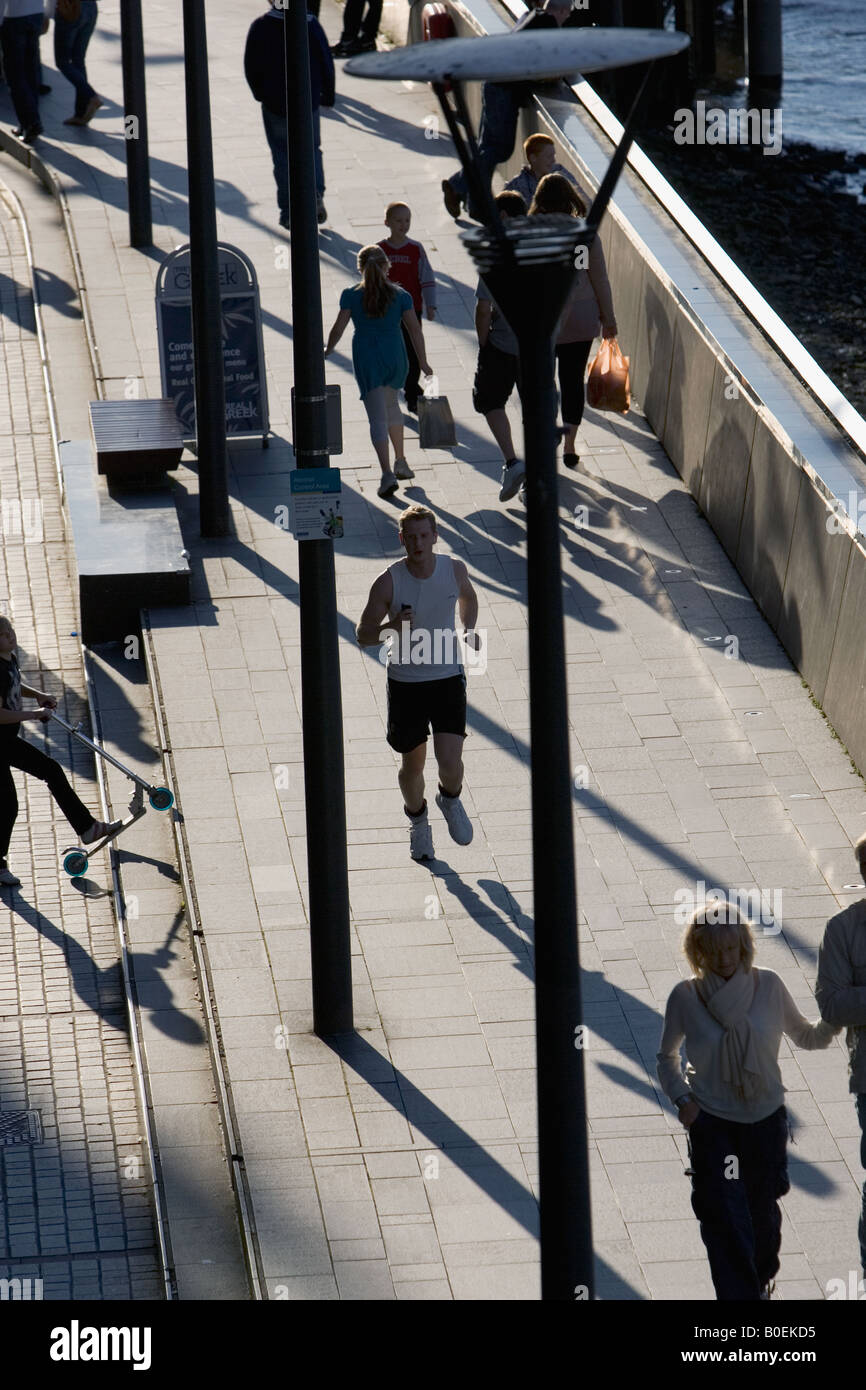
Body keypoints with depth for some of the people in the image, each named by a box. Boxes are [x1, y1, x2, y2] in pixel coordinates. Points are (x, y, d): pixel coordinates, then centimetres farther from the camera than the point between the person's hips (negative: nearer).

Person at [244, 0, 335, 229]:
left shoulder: (260, 27, -9)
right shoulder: (310, 23, -7)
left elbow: (251, 68, -3)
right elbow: (326, 62, -3)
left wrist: (260, 94, 13)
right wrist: (327, 94, 9)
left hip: (275, 104, -1)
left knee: (282, 155, 9)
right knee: (311, 149, 19)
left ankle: (288, 213, 7)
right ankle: (316, 195, -2)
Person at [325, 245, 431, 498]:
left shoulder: (351, 296, -6)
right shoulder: (400, 295, -3)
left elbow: (338, 329, -1)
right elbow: (415, 330, -3)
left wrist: (327, 351, 16)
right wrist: (423, 363, 5)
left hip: (366, 361, -2)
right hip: (396, 358, 2)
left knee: (378, 418, -3)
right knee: (391, 404, 28)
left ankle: (387, 474, -16)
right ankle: (400, 462, 34)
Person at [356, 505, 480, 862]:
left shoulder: (454, 570, -6)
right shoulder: (388, 581, -14)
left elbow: (468, 596, 19)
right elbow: (363, 635, -9)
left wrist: (470, 630, 1)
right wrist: (392, 626, -29)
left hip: (448, 679, 1)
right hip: (405, 683, -1)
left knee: (450, 762, -11)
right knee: (412, 766, 11)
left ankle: (450, 799, 25)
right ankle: (417, 819, 42)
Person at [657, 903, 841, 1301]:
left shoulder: (768, 985, -7)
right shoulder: (685, 997, -10)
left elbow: (805, 1036, 6)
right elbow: (667, 1056, 7)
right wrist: (681, 1098, -8)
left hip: (766, 1119, 2)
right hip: (711, 1123, -2)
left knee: (763, 1211, 17)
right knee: (725, 1221, -8)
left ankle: (761, 1279, 45)